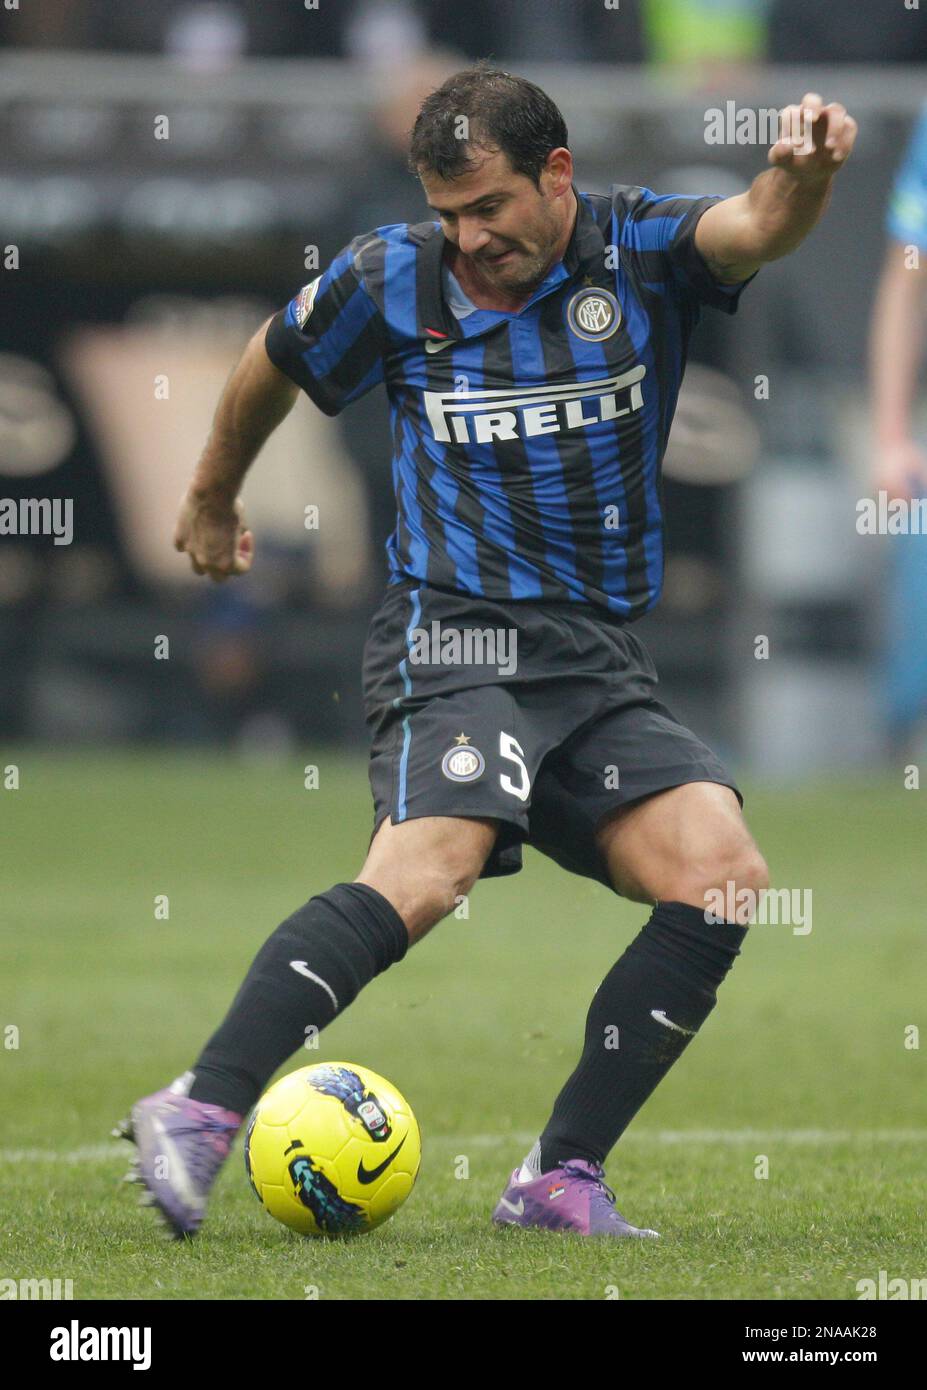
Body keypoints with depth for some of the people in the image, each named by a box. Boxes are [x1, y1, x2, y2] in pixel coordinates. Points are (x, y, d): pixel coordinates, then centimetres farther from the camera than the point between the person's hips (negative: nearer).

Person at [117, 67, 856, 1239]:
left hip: (602, 659, 3)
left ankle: (560, 1179, -10)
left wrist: (802, 175, -43)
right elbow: (271, 368, 21)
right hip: (455, 636, -3)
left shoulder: (641, 252, 1)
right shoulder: (392, 283, 2)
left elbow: (757, 228, -20)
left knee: (725, 879, -15)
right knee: (425, 876, -29)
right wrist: (211, 498, 35)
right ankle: (198, 1113, -31)